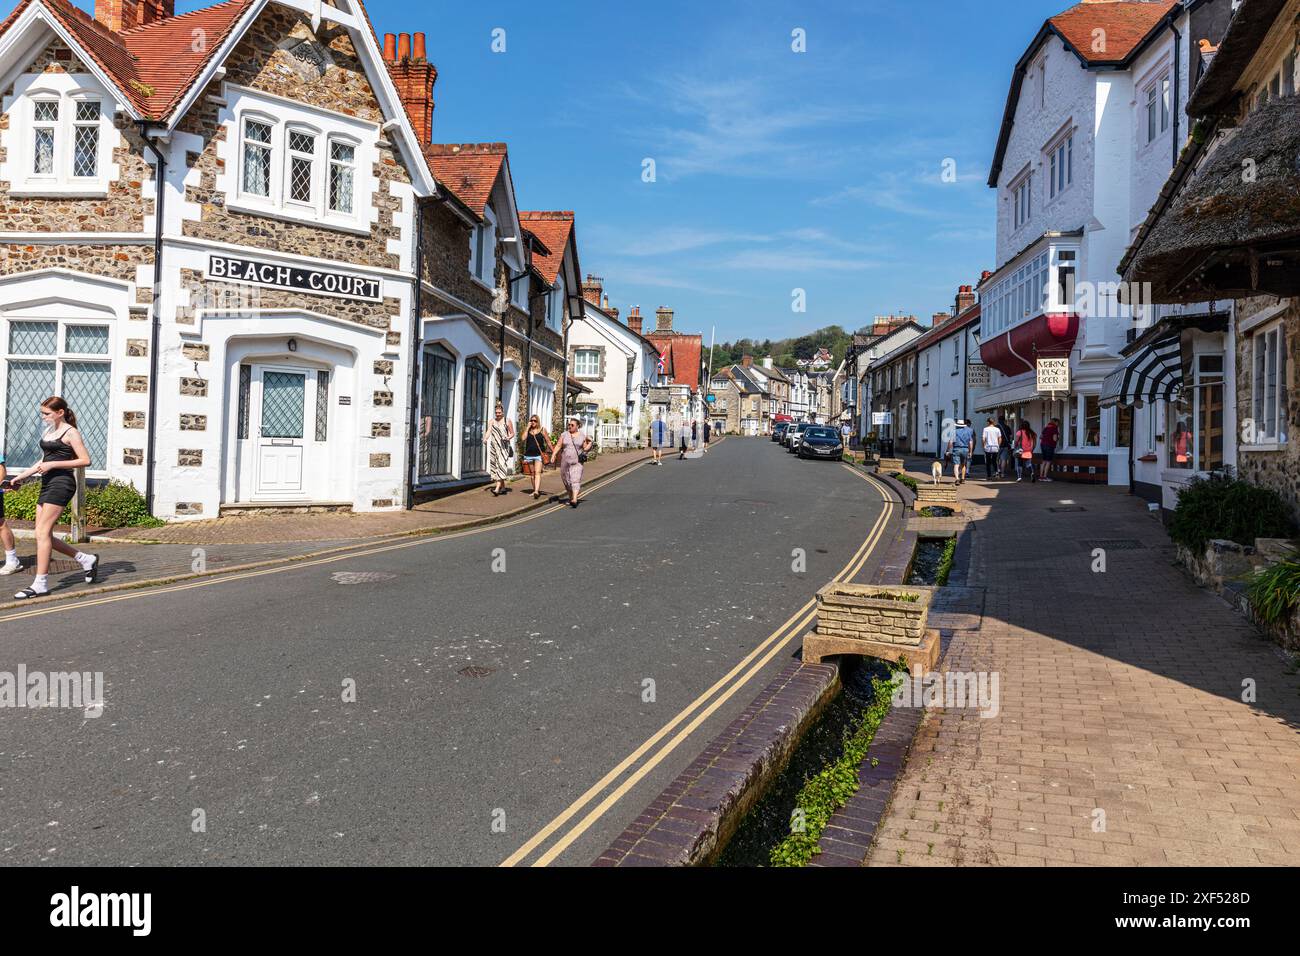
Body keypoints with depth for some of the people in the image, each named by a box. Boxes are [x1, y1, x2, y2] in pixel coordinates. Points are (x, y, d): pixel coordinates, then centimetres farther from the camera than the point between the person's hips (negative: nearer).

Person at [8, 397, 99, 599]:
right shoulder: (49, 431, 18)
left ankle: (41, 584, -8)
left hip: (61, 483, -9)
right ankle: (86, 560, 18)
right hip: (47, 484, 9)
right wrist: (22, 476, 19)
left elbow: (85, 460, -14)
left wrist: (53, 464, -17)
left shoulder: (70, 432, -6)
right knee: (43, 535, 5)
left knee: (42, 533, -11)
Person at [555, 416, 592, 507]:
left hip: (577, 462, -3)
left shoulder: (582, 436, 4)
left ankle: (574, 500, -28)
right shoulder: (564, 435, 6)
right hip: (565, 462, 3)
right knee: (567, 481, 10)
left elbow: (585, 448, 10)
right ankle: (570, 498, 28)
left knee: (576, 480, -16)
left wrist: (589, 444, -8)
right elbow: (558, 446, 4)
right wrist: (554, 455, -9)